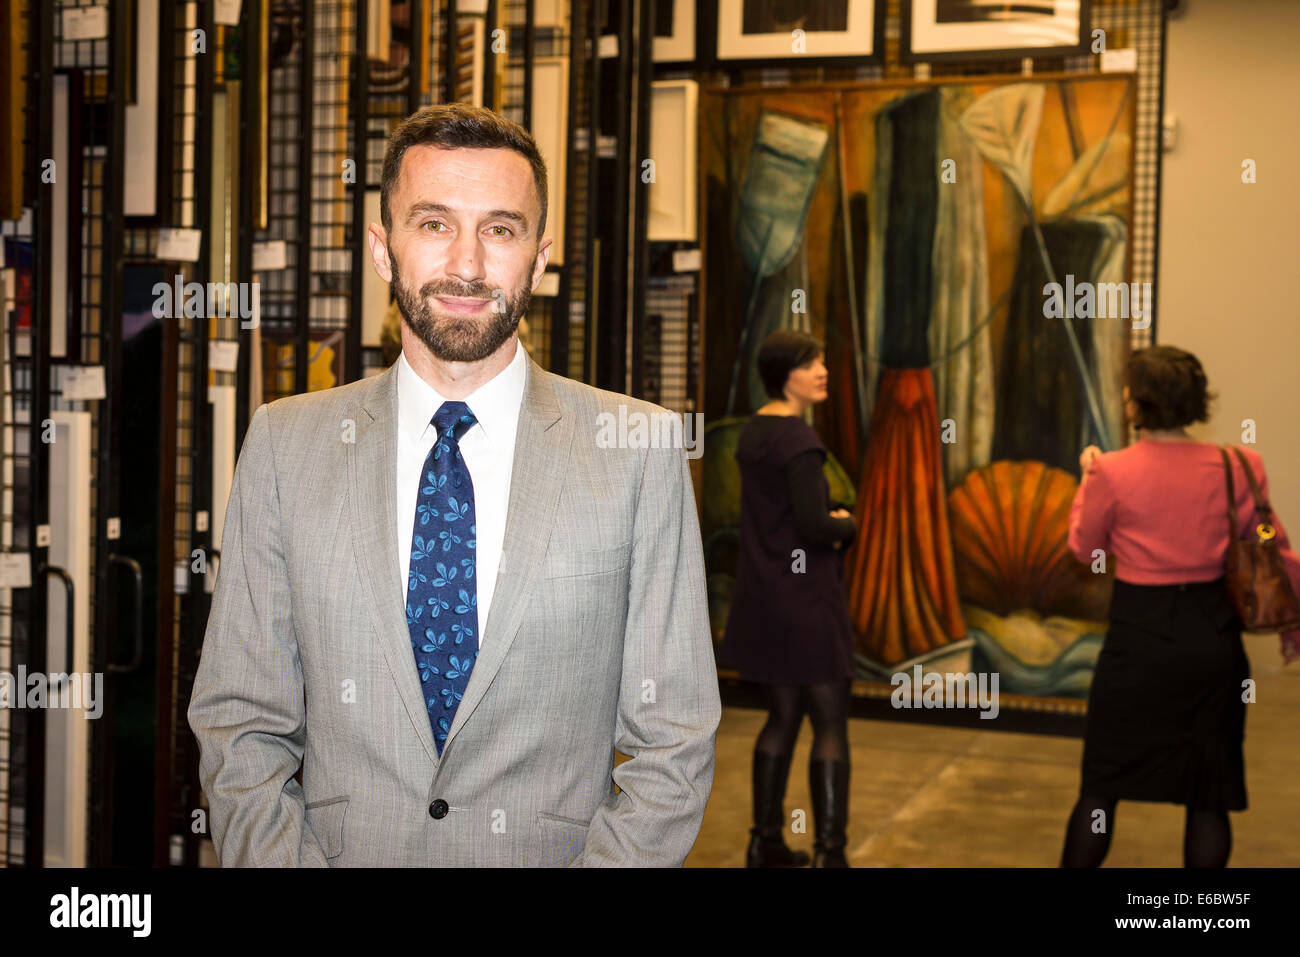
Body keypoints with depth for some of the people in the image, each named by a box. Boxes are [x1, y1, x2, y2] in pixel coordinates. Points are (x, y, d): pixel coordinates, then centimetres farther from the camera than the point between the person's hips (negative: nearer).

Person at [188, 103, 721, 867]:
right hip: (344, 849, 1)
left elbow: (674, 744, -6)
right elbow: (239, 725, 0)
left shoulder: (639, 453, -6)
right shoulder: (284, 447, -1)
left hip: (561, 849, -1)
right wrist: (286, 859, -14)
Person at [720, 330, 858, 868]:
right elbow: (815, 525, -23)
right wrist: (847, 525, -2)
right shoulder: (798, 439, -18)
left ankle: (765, 842, 22)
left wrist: (828, 523, 3)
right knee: (831, 726, -1)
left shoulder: (753, 431, 9)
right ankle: (829, 853, -2)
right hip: (806, 597, -9)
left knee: (783, 717, 17)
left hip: (762, 596, 9)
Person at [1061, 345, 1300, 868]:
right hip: (1213, 633, 3)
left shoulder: (1113, 472, -13)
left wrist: (1089, 478, 15)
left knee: (1101, 784, 11)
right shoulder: (1234, 468, -4)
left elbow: (1085, 548, 2)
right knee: (1209, 794, 12)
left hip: (1139, 633, -2)